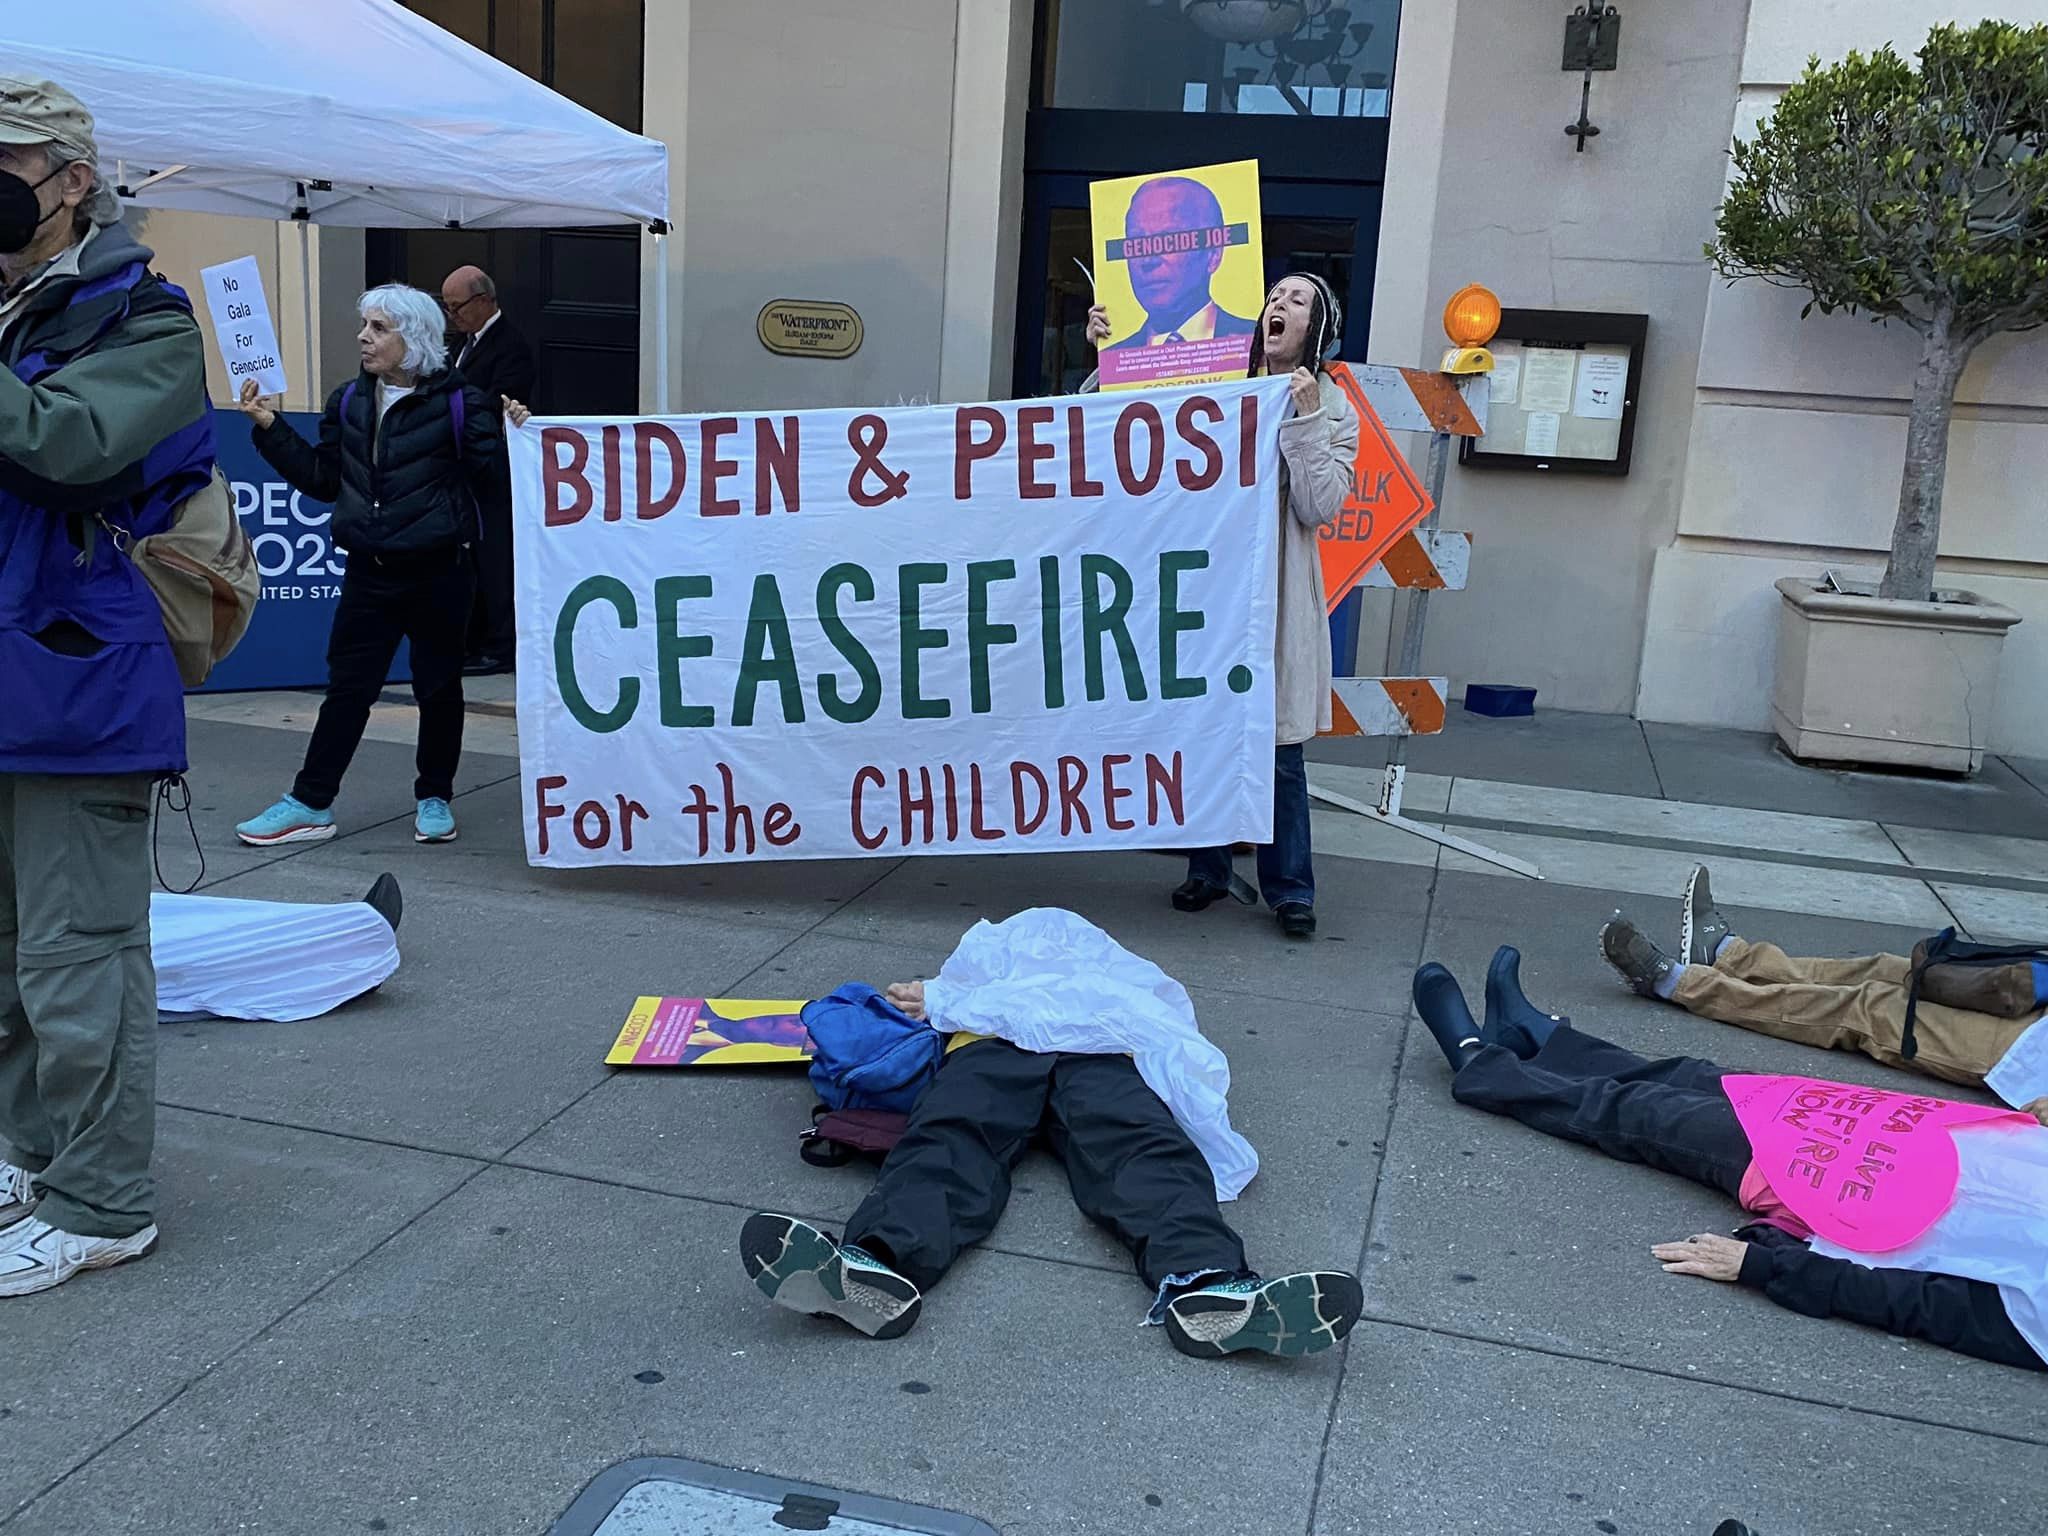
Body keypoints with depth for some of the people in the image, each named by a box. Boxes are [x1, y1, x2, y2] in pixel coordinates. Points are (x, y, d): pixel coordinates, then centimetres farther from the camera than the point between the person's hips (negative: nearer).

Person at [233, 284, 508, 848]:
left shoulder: (458, 404, -8)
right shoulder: (349, 402, 8)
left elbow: (492, 483, -10)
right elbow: (323, 480, 10)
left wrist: (512, 439, -25)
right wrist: (269, 427, 7)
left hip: (439, 573, -4)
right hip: (369, 571, 4)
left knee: (438, 687, 9)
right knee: (347, 687, 7)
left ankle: (435, 799, 24)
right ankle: (310, 804, 14)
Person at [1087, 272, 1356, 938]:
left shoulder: (1331, 409, 3)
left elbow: (1319, 508, -8)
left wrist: (1303, 419, -12)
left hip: (1276, 595, -2)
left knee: (1279, 749, 0)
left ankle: (1289, 889, 13)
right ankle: (1208, 870, 25)